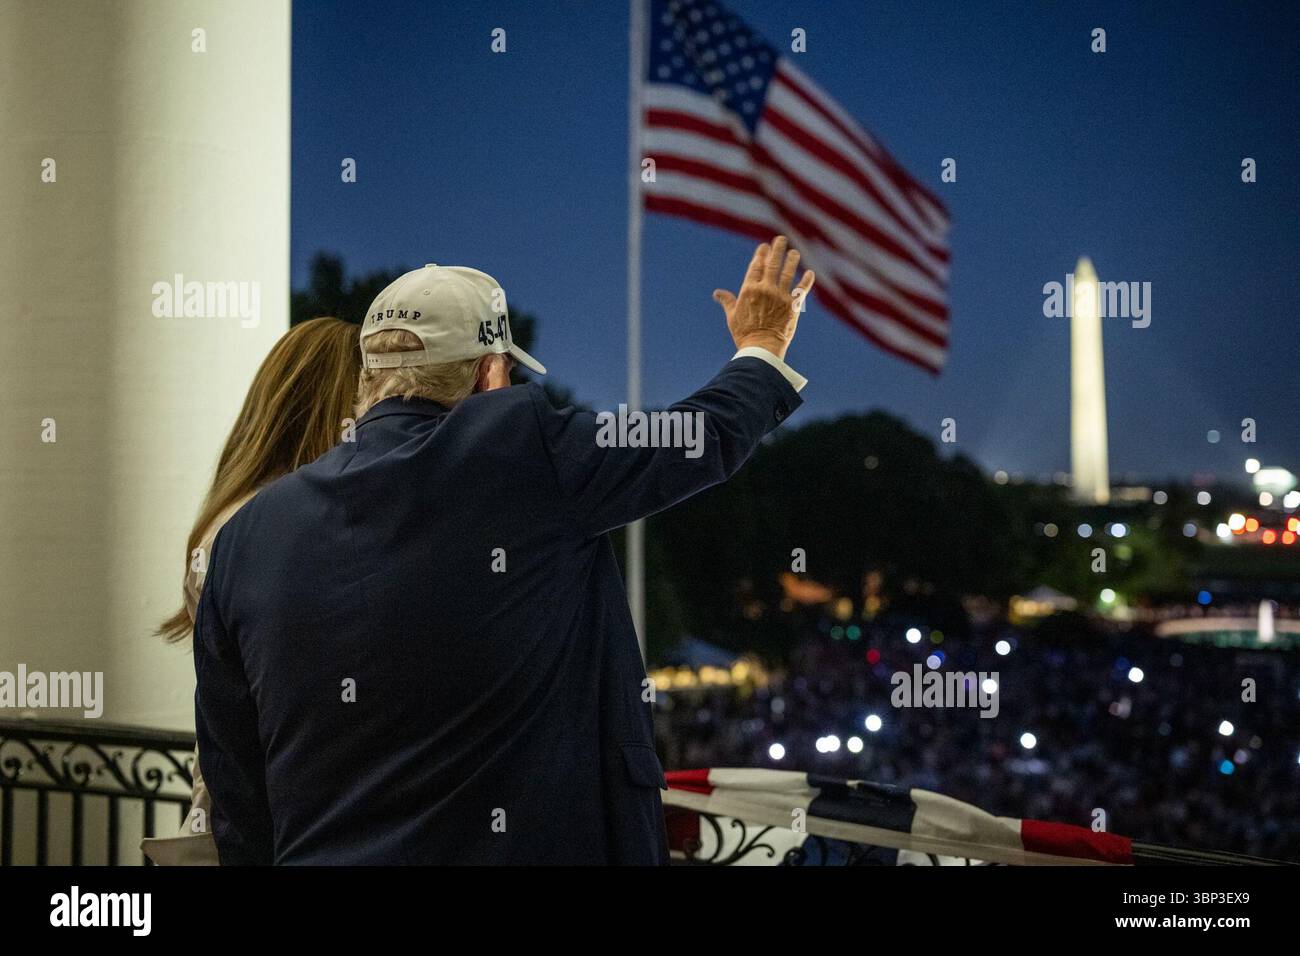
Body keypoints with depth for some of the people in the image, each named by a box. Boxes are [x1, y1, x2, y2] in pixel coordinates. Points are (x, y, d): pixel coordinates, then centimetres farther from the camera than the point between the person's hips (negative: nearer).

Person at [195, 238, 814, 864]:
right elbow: (707, 435, 3)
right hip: (520, 842, -3)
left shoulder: (245, 535, -1)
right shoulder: (523, 453, -12)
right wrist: (762, 347, 22)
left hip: (321, 851, 4)